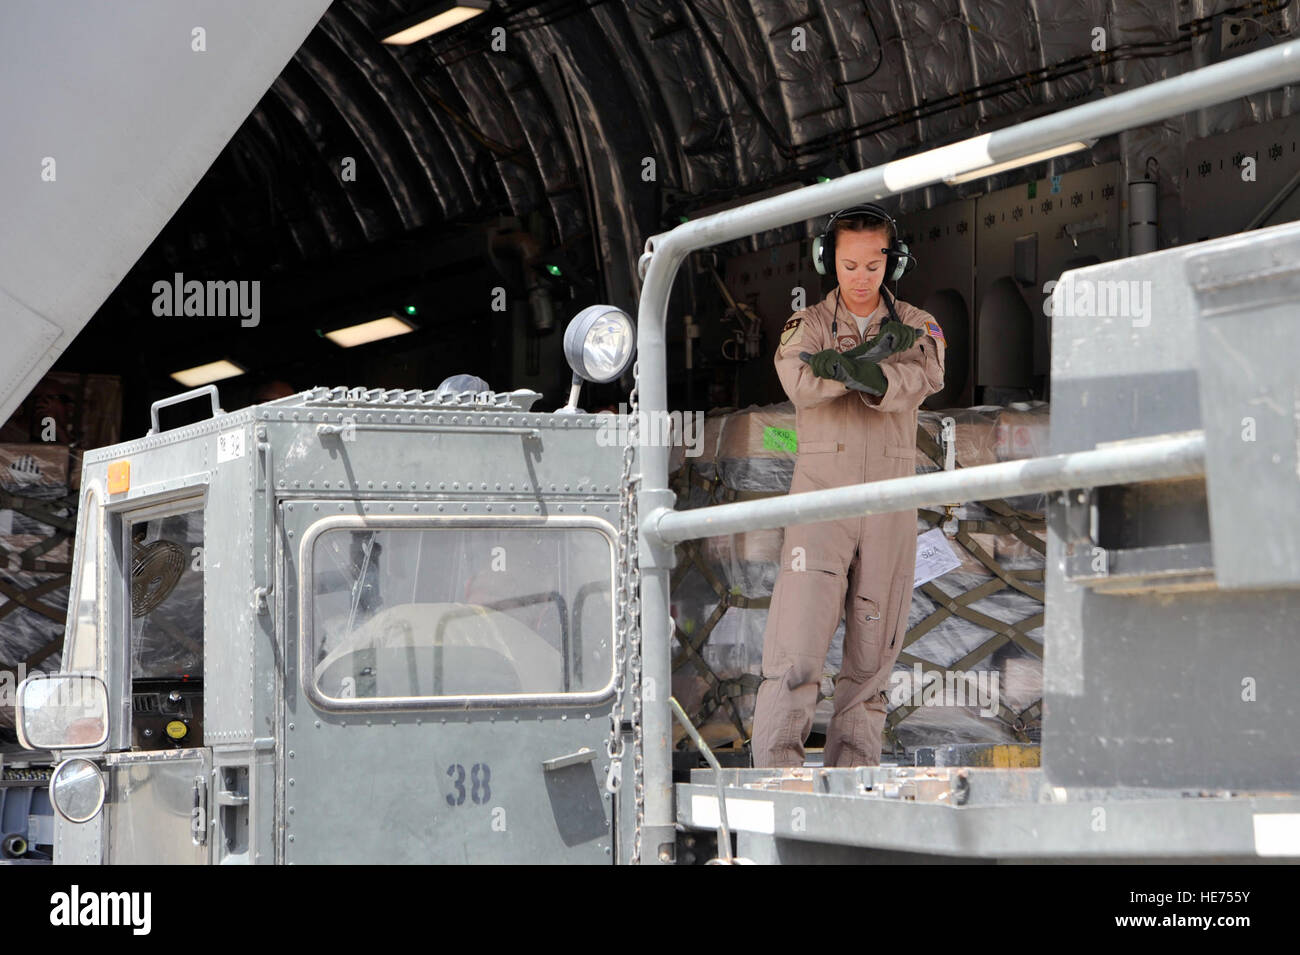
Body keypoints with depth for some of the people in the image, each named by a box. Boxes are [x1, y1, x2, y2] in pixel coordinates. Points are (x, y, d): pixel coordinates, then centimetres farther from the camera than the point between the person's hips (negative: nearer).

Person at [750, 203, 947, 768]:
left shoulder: (919, 329, 8)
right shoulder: (806, 325, 6)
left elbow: (911, 387, -14)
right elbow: (800, 383, -16)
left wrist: (837, 365, -19)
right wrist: (879, 349, -13)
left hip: (890, 503, 2)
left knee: (872, 658, 4)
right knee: (797, 652, -13)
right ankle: (775, 777, -14)